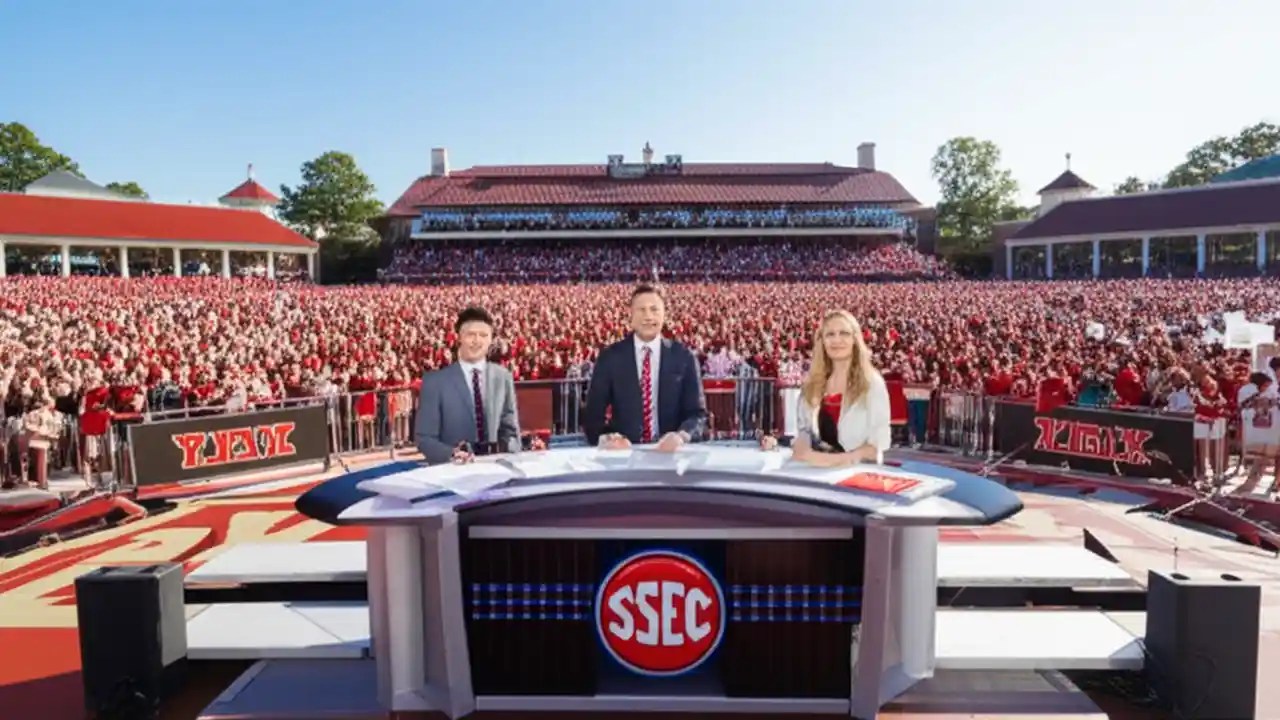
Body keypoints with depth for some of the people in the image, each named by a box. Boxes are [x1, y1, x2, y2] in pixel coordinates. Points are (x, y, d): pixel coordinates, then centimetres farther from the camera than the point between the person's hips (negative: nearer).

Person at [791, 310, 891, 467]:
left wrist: (839, 458, -19)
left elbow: (879, 440, -6)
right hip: (817, 469, 4)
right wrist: (801, 448, -6)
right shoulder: (812, 382, 10)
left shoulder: (872, 382, -1)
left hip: (859, 470, -3)